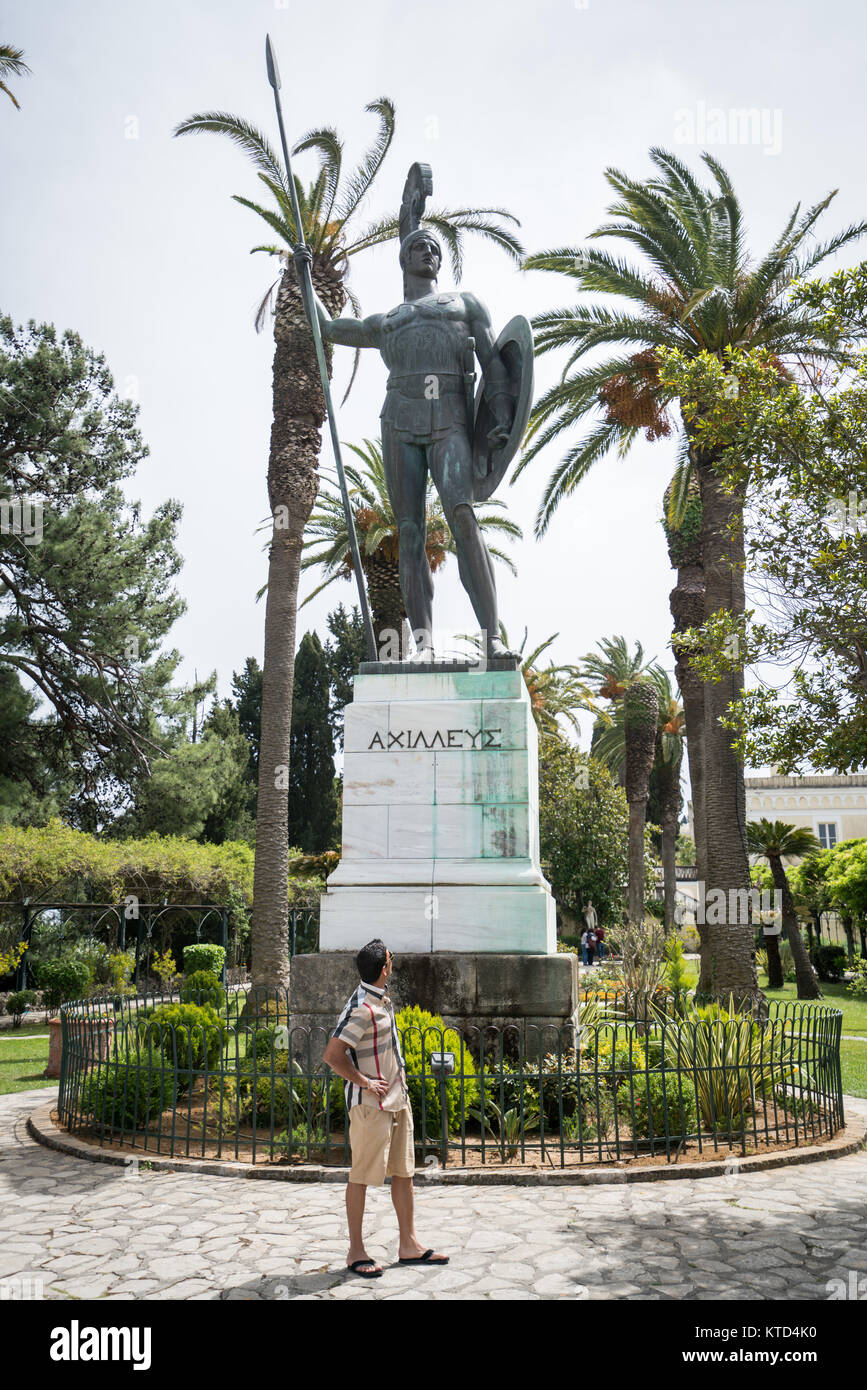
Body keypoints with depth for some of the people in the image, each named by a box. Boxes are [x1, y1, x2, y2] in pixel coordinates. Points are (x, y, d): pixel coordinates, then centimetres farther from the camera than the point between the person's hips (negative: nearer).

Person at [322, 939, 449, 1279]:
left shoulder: (383, 1000, 8)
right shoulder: (362, 1009, -22)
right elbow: (333, 1055, -26)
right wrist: (365, 1083, -18)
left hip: (397, 1099, 9)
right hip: (371, 1104, -9)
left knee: (404, 1172, 13)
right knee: (362, 1176, 2)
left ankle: (409, 1245, 22)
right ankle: (356, 1252, 13)